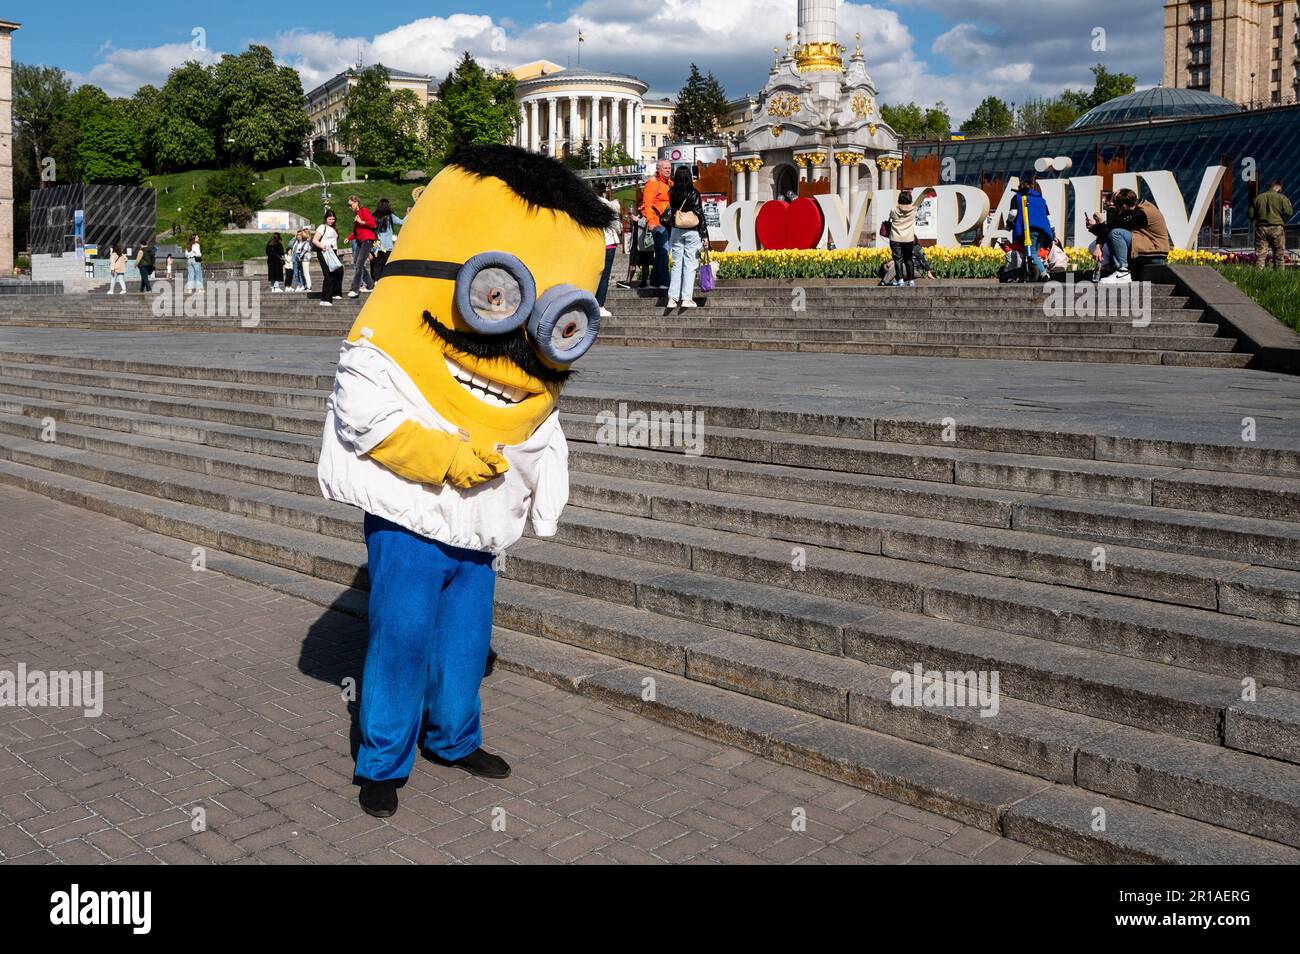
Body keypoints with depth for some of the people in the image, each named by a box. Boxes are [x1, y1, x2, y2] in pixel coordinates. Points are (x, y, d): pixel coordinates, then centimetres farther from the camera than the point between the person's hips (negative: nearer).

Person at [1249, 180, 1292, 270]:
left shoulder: (1258, 198, 5)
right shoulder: (1281, 198, -3)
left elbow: (1250, 215, 4)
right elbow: (1289, 213, -5)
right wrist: (1288, 202, 11)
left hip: (1261, 229, 2)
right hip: (1277, 228, -2)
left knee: (1260, 255, 1)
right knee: (1279, 256, 6)